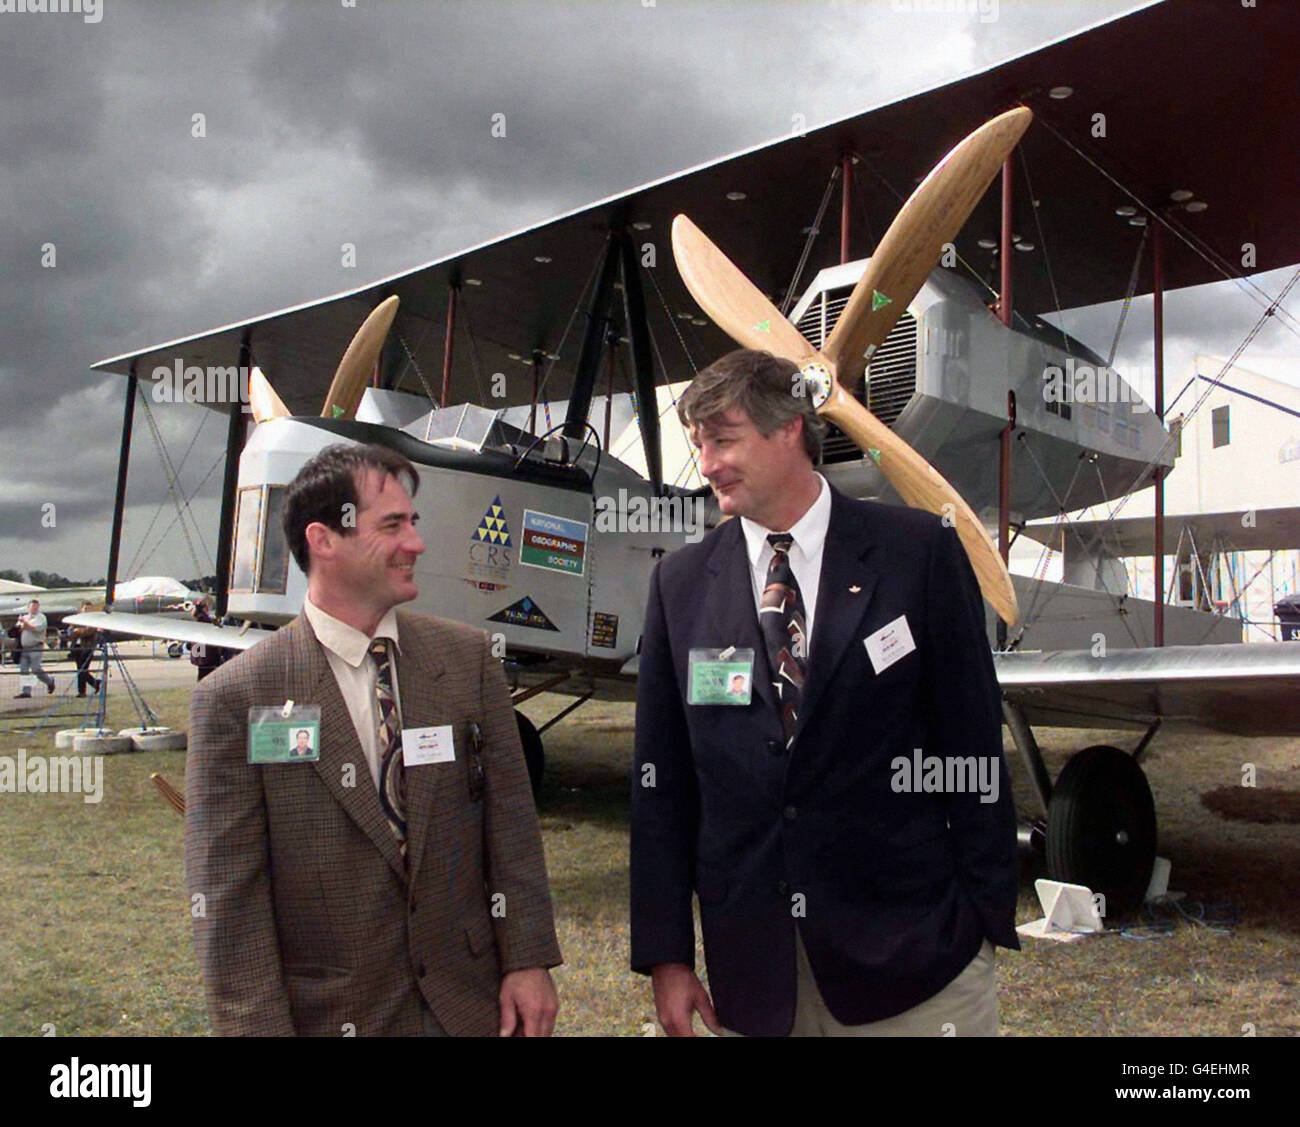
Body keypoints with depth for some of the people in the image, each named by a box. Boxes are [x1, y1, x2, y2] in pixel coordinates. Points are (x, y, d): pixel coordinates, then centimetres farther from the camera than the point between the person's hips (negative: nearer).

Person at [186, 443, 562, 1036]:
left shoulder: (467, 656, -3)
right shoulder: (235, 698, -12)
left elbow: (511, 823, 0)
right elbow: (227, 898, -10)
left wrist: (528, 961, -3)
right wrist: (258, 1025, -12)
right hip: (333, 1012, -2)